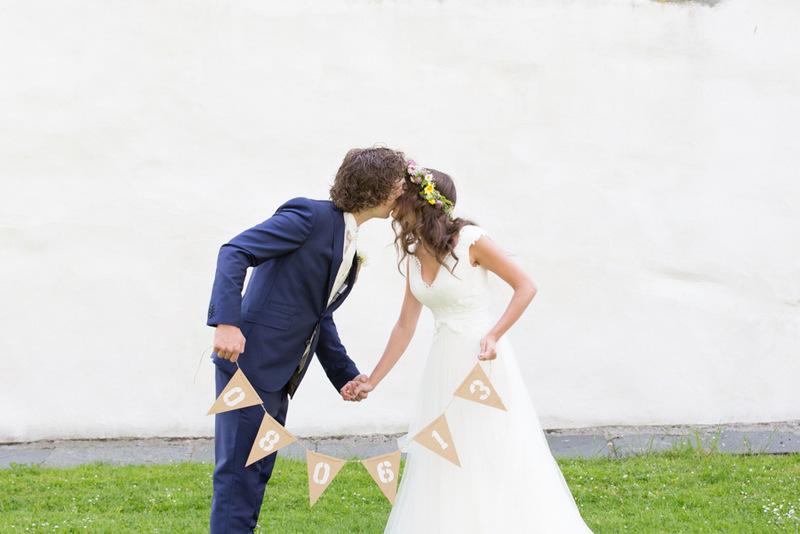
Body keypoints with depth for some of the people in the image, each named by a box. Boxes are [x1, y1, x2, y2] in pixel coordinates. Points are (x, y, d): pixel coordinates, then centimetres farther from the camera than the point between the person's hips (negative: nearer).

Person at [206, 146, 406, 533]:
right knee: (238, 470, -8)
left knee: (257, 471, 13)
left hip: (279, 375, 9)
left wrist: (346, 375, 13)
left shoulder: (349, 245, 16)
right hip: (250, 361, -9)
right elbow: (234, 253, -18)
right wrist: (227, 323, -29)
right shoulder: (311, 216, -12)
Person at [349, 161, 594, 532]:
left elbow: (525, 286, -9)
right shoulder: (414, 255, 6)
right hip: (444, 364, 7)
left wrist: (494, 336, -21)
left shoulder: (469, 240, -13)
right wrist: (371, 382, 10)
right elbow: (405, 327, 11)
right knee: (441, 465, 9)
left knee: (496, 457, -2)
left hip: (482, 359, -6)